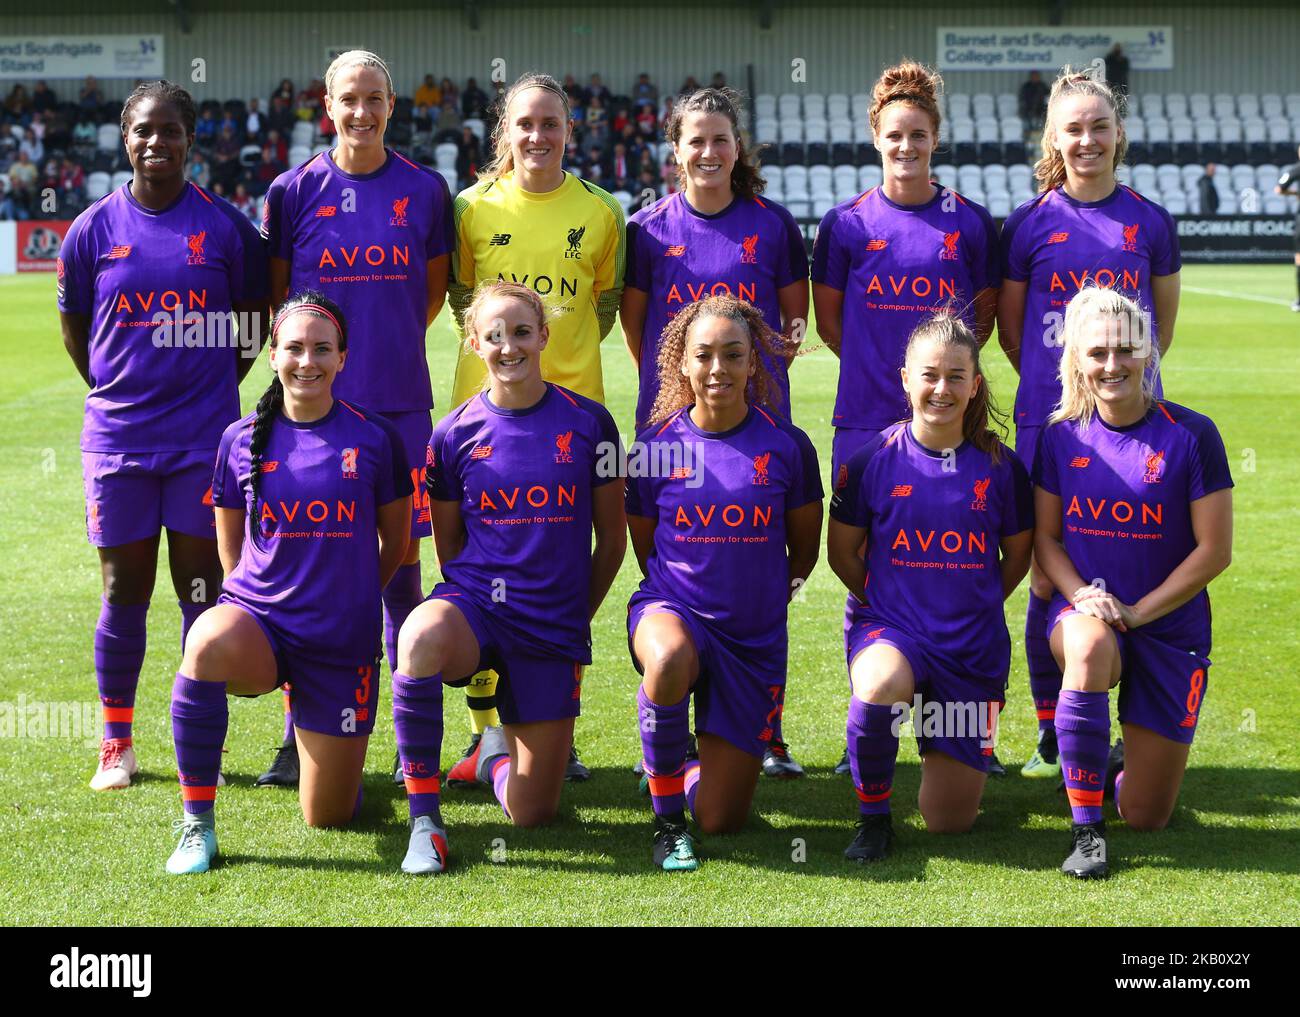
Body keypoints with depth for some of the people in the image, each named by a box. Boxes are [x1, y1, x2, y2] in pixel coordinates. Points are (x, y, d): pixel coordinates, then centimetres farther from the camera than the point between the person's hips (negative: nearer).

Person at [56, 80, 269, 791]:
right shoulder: (93, 230, 2)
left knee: (202, 589, 3)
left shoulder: (224, 226, 0)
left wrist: (218, 385, 9)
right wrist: (115, 392, 12)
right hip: (118, 438, 1)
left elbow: (256, 318, 12)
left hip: (204, 437, -1)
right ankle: (116, 742, 19)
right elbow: (73, 327, 14)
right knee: (124, 591, 6)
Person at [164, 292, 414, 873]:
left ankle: (324, 734, 42)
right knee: (209, 643, -40)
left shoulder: (374, 438, -3)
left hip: (342, 641, 0)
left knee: (328, 818, 5)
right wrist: (258, 598, 4)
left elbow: (396, 543, 10)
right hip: (257, 615, 0)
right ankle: (197, 823, -22)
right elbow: (230, 544, 13)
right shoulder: (242, 439, 0)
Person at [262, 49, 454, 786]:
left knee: (400, 560, 5)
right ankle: (300, 734, 12)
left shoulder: (425, 191, 4)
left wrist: (388, 348, 9)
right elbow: (277, 296, 10)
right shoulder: (295, 191, 2)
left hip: (399, 400, 0)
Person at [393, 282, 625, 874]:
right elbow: (448, 546, 11)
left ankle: (497, 752, 41)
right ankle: (424, 818, -25)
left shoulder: (589, 423, -2)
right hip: (475, 602, -1)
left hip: (555, 626, 1)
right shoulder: (454, 434, -1)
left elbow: (611, 540, 8)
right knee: (420, 638, -41)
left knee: (531, 814, 3)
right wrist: (473, 599, 7)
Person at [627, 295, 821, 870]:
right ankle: (666, 817, -18)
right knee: (669, 660, -42)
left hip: (754, 638, 1)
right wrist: (680, 594, 5)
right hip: (672, 609, -1)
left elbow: (803, 549, 10)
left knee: (721, 819, -1)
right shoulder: (656, 445, -6)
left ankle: (705, 755, 37)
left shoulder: (787, 446, -6)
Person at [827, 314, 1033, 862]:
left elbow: (1018, 554, 12)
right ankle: (873, 817, -14)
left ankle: (945, 748, 41)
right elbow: (841, 551, 6)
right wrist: (883, 605, 1)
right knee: (882, 687, -42)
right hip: (888, 626, -1)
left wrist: (975, 606, 8)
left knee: (950, 820, 4)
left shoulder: (1000, 466, -2)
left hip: (974, 646, 2)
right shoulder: (873, 460, -5)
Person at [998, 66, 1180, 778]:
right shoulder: (1030, 224, 2)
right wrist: (1055, 381, 7)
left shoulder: (1149, 222, 5)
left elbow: (1164, 319, 16)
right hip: (1049, 420, -1)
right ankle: (1052, 736, 13)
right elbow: (1008, 324, 10)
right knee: (1049, 575, 2)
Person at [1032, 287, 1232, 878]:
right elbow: (1046, 539, 5)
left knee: (1146, 817, 0)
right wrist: (1083, 595, -14)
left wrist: (1136, 611, -16)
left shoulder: (1191, 435, -11)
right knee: (1089, 648, -40)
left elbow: (1214, 551, -10)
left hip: (1169, 627, -1)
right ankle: (1084, 830, -27)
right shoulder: (1062, 436, -2)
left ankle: (1126, 760, 38)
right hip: (1082, 610, 1)